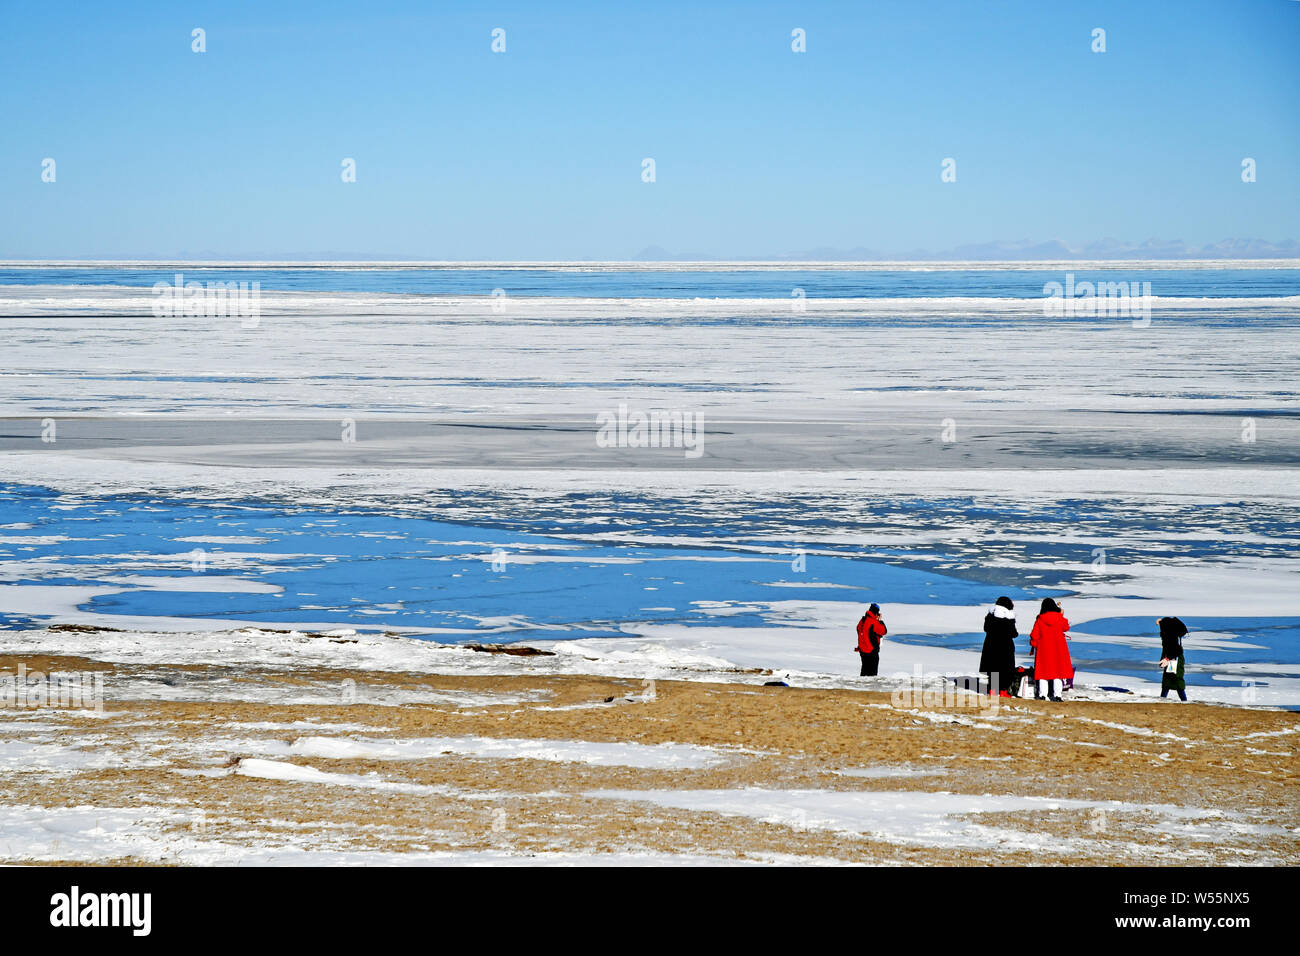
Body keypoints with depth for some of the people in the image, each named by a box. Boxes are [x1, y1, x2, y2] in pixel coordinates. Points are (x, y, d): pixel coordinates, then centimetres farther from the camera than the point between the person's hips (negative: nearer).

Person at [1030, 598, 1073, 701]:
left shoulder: (1039, 620, -6)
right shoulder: (1060, 618, -6)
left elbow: (1034, 635, -2)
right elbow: (1066, 627, 12)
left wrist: (1034, 646, 15)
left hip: (1044, 648, 0)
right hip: (1058, 649, 0)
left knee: (1043, 671, 8)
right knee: (1057, 670, 4)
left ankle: (1042, 694, 5)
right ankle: (1056, 694, -2)